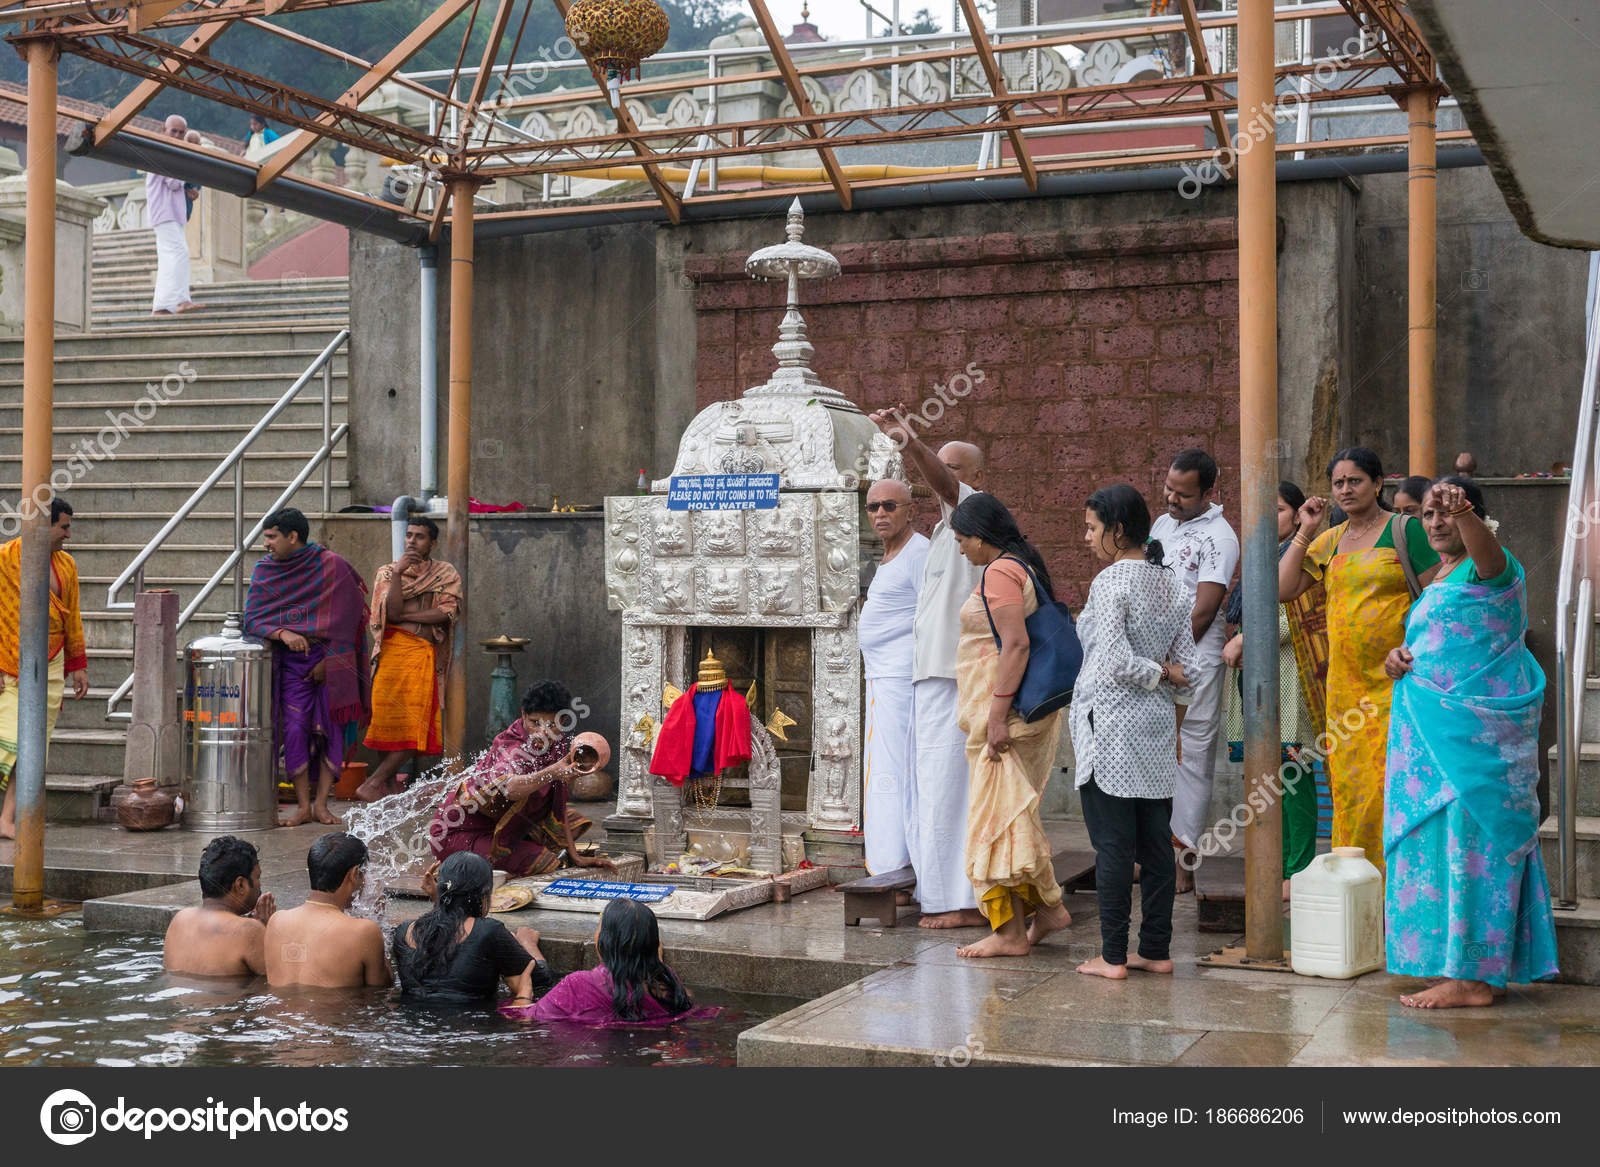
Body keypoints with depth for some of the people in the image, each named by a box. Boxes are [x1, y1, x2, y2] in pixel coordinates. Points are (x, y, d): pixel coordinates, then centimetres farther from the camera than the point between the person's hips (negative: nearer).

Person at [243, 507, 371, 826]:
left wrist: (327, 661, -6)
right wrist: (282, 633, -19)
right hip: (292, 663, 1)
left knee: (332, 729, -3)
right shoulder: (265, 571, 5)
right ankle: (303, 806, -1)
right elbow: (252, 619, 0)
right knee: (295, 729, -8)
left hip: (331, 660, -1)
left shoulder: (332, 566, -4)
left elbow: (344, 619, -3)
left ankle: (321, 804, 5)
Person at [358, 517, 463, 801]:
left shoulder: (446, 575, 14)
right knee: (392, 723, -9)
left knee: (415, 727, -5)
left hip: (424, 654, 1)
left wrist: (403, 615, -5)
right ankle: (382, 784, -5)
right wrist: (397, 574, -13)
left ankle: (373, 785, 1)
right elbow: (391, 610, -4)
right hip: (393, 648, -1)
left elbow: (447, 612, -3)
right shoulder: (387, 572, 13)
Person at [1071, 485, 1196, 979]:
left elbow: (1115, 661, -20)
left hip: (1110, 725, -7)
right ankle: (1156, 950, 13)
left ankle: (1113, 956, 1)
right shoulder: (1172, 584, 9)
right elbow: (1186, 668, 9)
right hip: (1157, 723, 7)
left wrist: (1158, 674, -4)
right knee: (1156, 841, 9)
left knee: (1113, 845, -3)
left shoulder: (1110, 581, -12)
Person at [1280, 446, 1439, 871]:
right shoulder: (1330, 540, 14)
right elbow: (1282, 589, 10)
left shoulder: (1405, 530, -1)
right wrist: (1304, 532, 6)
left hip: (1396, 677, -5)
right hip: (1345, 682, 6)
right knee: (1348, 780, 6)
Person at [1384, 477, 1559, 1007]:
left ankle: (1472, 977, -4)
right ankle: (1478, 968, 17)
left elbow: (1485, 546, -33)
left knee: (1474, 838, -7)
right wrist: (1400, 656, 5)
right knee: (1444, 838, 10)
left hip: (1478, 730, -9)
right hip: (1434, 731, 9)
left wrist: (1462, 510, -55)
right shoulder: (1438, 579, 20)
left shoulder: (1485, 569, -8)